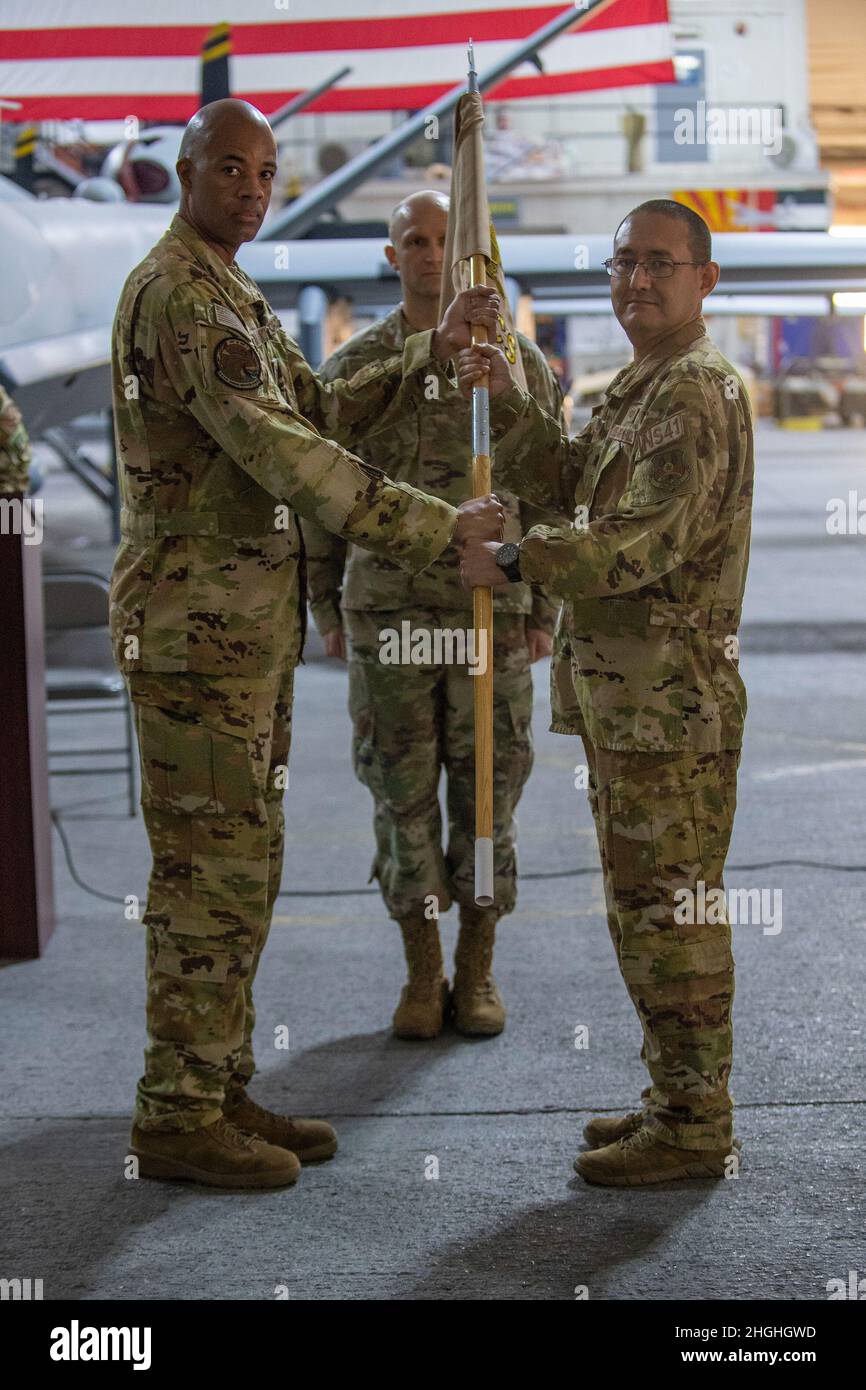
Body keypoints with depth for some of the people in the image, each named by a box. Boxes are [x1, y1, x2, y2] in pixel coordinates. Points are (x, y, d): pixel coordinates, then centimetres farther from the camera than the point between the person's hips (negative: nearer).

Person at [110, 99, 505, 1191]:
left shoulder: (229, 297, 19)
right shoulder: (181, 294, -16)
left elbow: (319, 410, 20)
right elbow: (281, 451, -25)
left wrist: (430, 352, 8)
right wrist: (436, 526, -24)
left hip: (245, 630, 10)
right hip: (198, 627, -10)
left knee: (239, 868, 14)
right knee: (209, 872, -6)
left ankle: (219, 1091, 22)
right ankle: (177, 1118, 2)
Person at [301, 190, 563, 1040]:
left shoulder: (520, 365, 2)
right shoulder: (353, 369, 4)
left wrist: (545, 611, 0)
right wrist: (327, 610, 6)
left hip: (491, 614, 0)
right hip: (387, 612, 1)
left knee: (486, 794, 4)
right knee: (403, 795, 3)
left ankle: (477, 974, 17)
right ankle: (422, 978, 15)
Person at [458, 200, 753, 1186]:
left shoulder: (698, 394, -14)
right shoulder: (637, 391, 19)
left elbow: (641, 544, -22)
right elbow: (562, 487, 16)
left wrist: (512, 563, -17)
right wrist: (507, 404, 4)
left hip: (669, 695, -10)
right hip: (622, 693, 10)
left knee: (667, 908, -5)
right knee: (646, 903, 16)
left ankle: (693, 1128, 2)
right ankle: (679, 1098, 25)